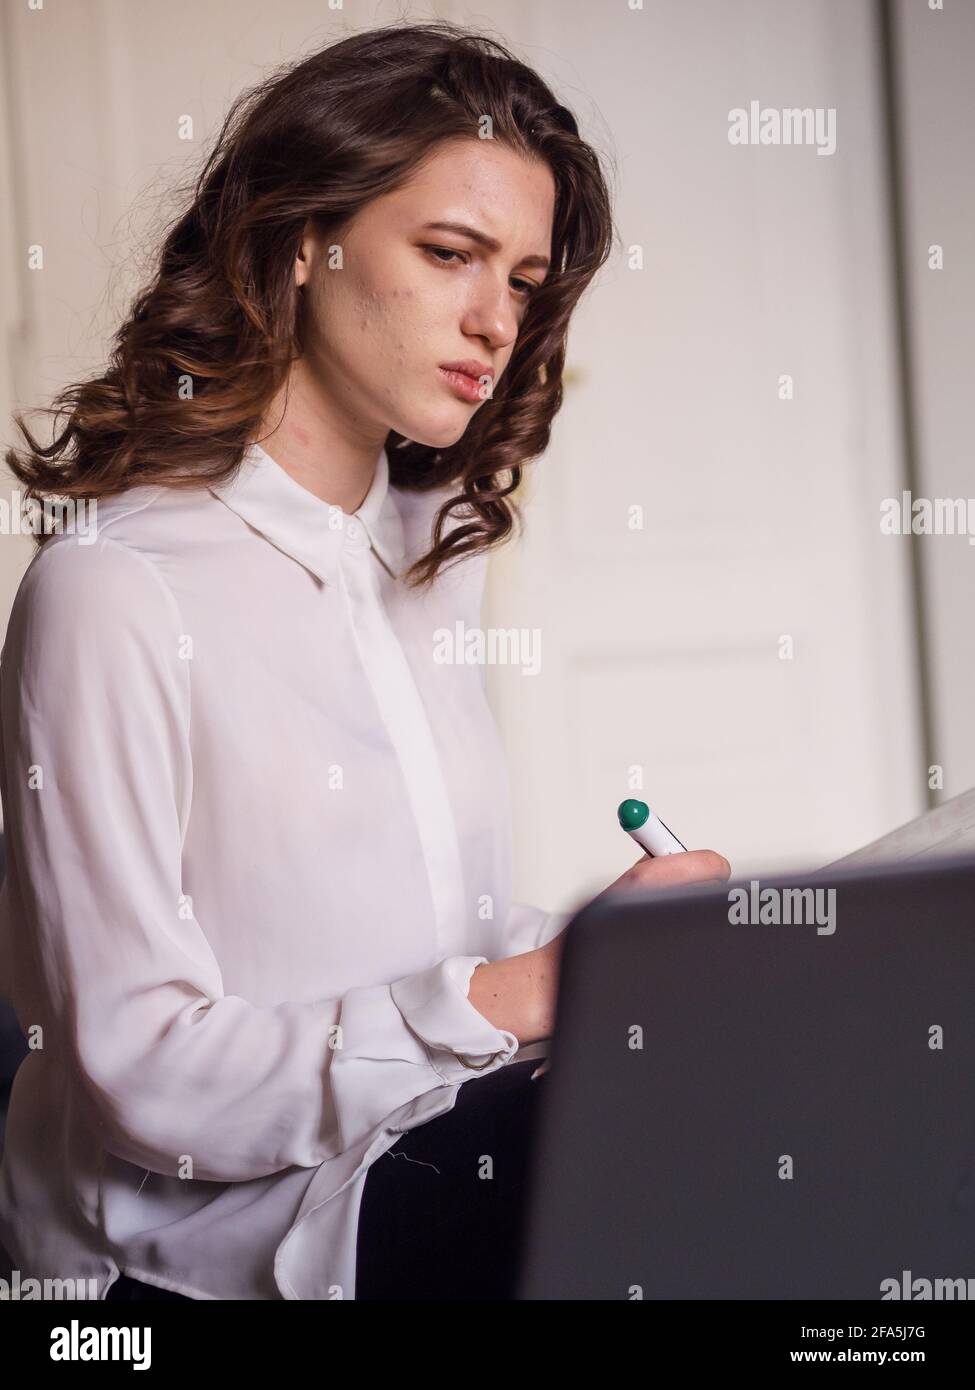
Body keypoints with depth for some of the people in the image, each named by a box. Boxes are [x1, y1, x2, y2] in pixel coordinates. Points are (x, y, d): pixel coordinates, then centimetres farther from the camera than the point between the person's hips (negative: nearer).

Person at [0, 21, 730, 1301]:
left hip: (458, 1141, 7)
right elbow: (143, 1071, -18)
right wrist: (515, 996, -23)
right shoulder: (118, 592, -15)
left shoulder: (433, 548, 9)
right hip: (230, 1231, -7)